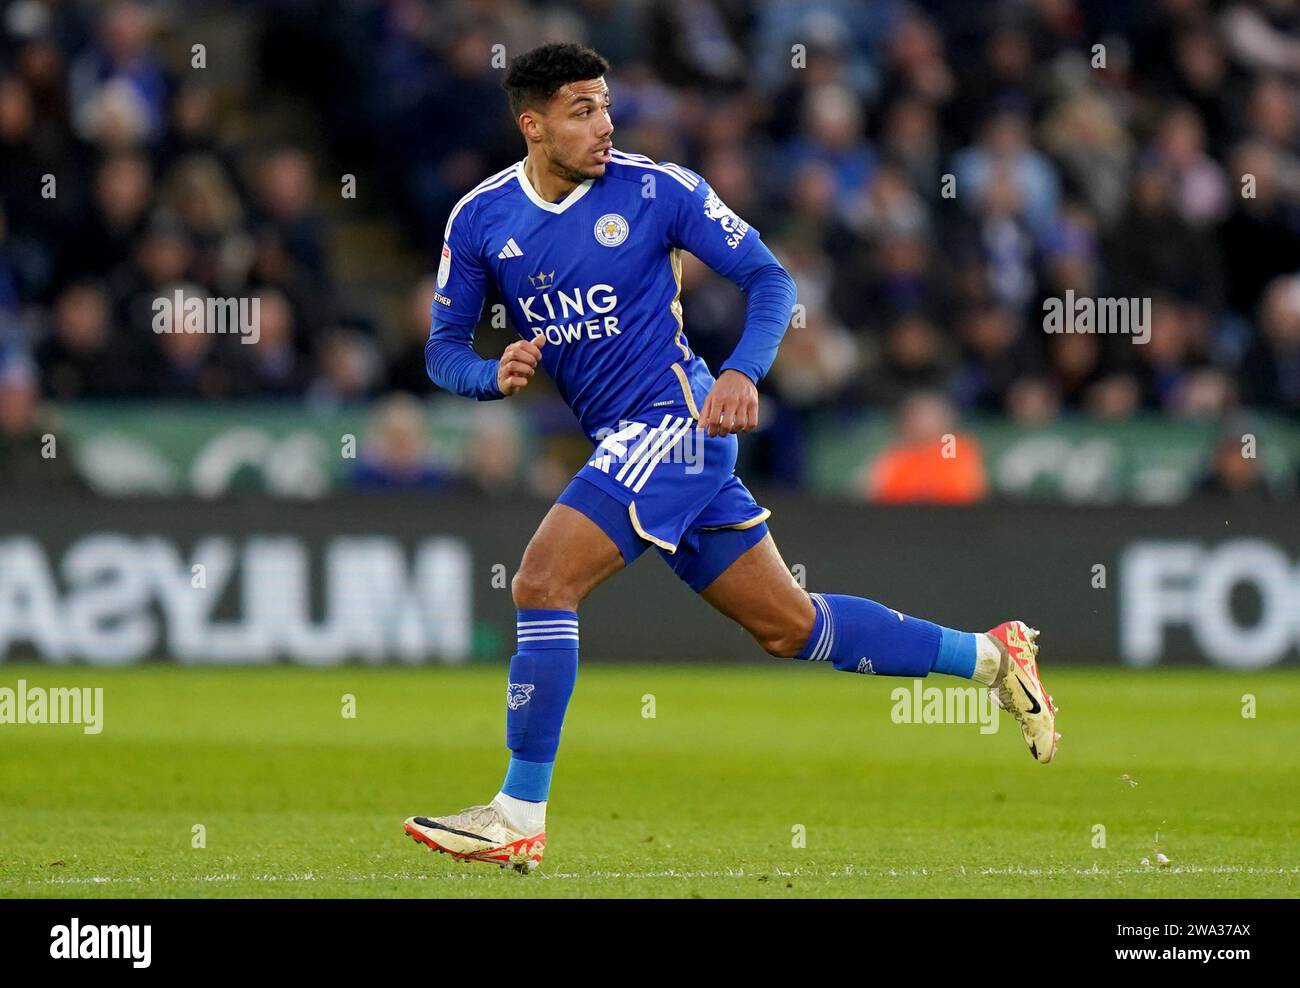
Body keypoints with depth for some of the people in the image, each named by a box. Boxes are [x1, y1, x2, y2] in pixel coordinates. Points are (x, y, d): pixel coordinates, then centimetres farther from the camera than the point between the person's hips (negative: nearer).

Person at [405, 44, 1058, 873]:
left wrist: (743, 373, -20)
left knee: (542, 584, -18)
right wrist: (495, 374, -13)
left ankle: (518, 821, -12)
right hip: (621, 440, 6)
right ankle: (990, 656, 26)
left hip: (675, 419, -6)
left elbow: (769, 278, -3)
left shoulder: (656, 189, -7)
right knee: (790, 626, 11)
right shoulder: (480, 220, 5)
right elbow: (444, 347, 9)